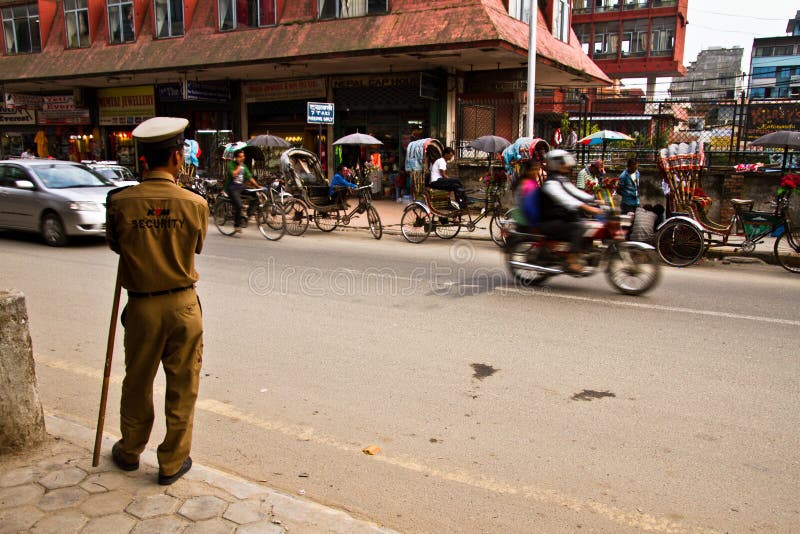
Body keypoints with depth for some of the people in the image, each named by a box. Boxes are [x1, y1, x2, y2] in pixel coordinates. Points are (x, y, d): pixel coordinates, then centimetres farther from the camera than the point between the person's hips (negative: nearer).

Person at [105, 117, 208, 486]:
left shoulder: (120, 202, -10)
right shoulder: (195, 204, -12)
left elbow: (115, 245, 6)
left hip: (142, 305, 1)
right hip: (183, 304, -1)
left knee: (138, 382, 19)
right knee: (182, 386, 12)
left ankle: (130, 451, 39)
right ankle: (173, 462, 23)